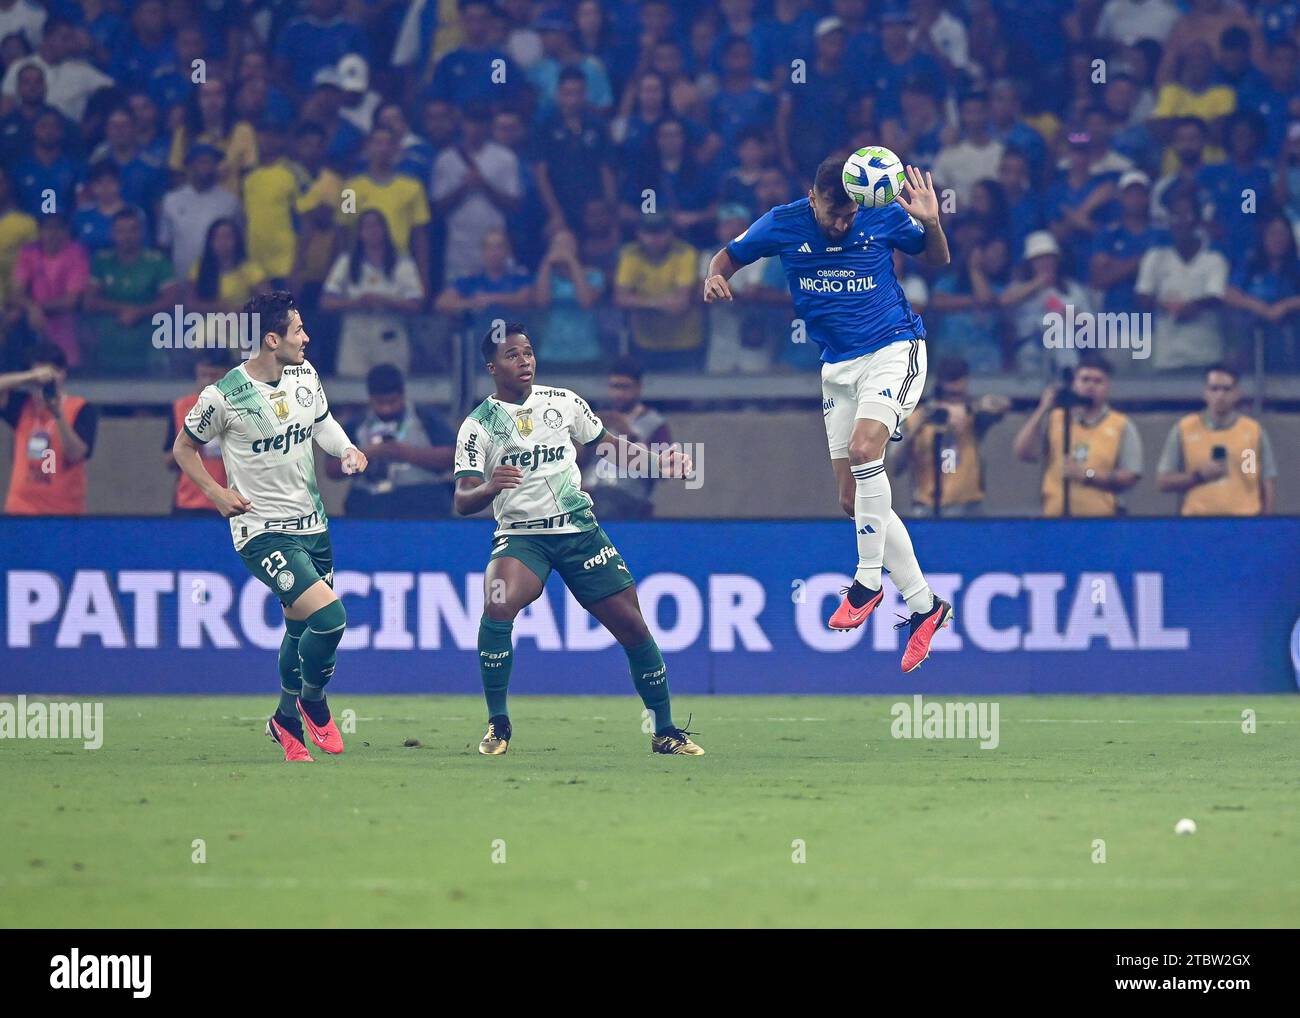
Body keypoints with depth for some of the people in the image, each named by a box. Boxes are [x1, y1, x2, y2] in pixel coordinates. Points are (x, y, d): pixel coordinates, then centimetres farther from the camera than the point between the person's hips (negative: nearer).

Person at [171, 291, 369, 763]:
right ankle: (313, 701, 7)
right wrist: (215, 493, -11)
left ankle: (287, 720, 37)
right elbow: (183, 447, -1)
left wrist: (346, 449, 2)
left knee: (302, 626, 16)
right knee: (329, 615, -19)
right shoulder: (223, 397, -17)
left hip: (310, 524, 7)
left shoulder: (304, 375, 0)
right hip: (262, 530, -7)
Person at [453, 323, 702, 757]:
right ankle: (498, 725, -16)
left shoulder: (563, 402, 6)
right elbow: (462, 501, -11)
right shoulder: (478, 426, -4)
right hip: (520, 537, -3)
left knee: (632, 626, -1)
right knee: (497, 606, -31)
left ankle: (665, 732, 15)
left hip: (580, 530, 3)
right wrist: (489, 487, -33)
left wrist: (657, 459, 6)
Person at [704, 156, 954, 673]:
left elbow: (937, 262, 5)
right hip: (838, 366, 4)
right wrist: (715, 277, -13)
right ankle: (923, 605, 11)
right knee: (853, 499, 1)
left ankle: (868, 581, -17)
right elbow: (729, 256, 10)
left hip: (894, 349, -4)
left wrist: (931, 223, -16)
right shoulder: (783, 224, -6)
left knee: (864, 446, -30)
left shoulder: (884, 217, -10)